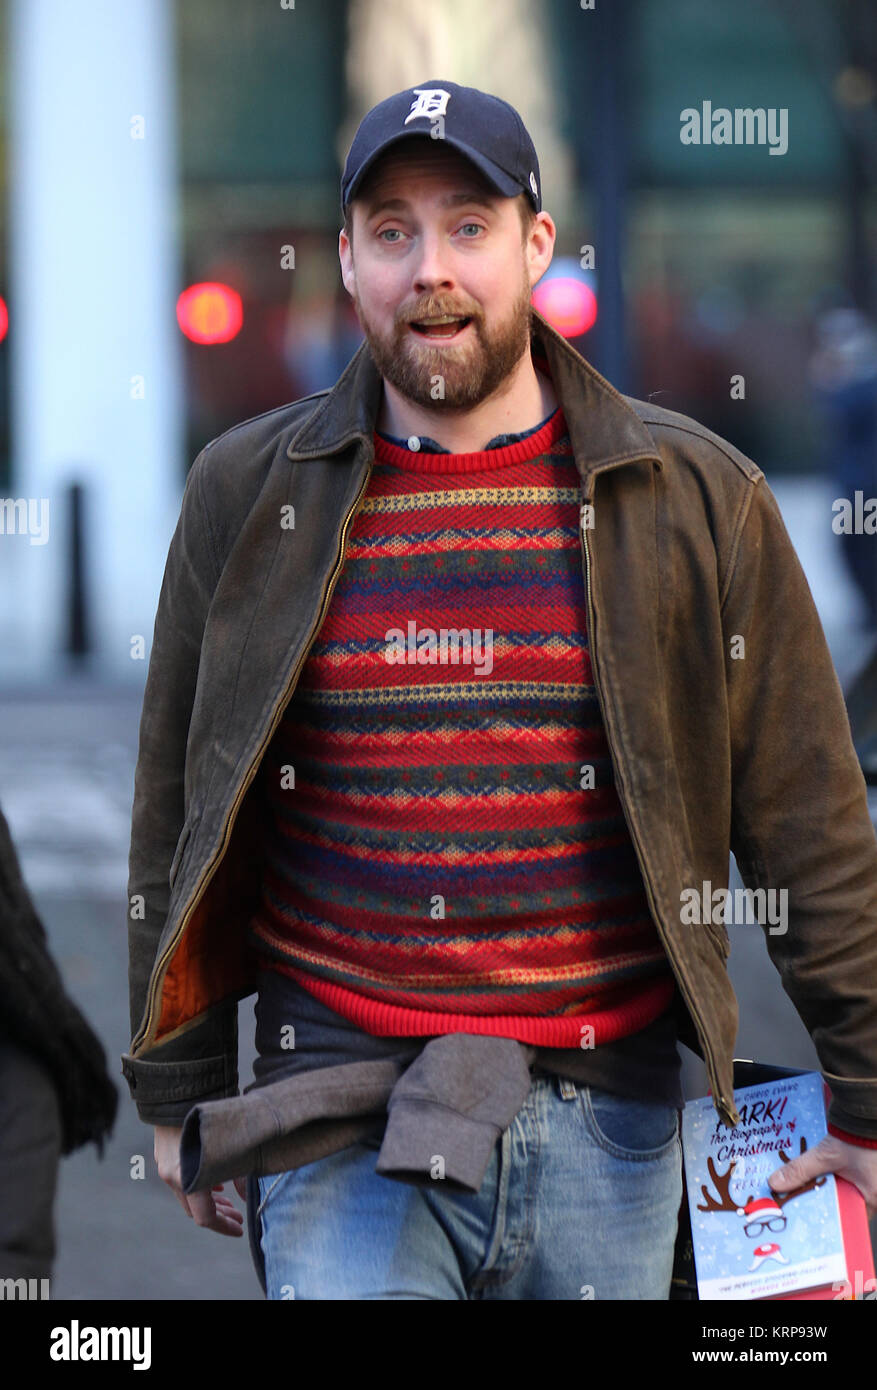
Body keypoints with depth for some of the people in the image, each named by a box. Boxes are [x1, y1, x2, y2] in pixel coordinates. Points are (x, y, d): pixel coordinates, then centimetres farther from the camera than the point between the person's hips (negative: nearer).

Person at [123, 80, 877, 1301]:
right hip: (338, 1117, 0)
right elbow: (179, 813, 11)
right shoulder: (246, 495, 5)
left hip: (607, 1123, 0)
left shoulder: (694, 499, 2)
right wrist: (177, 1091, 11)